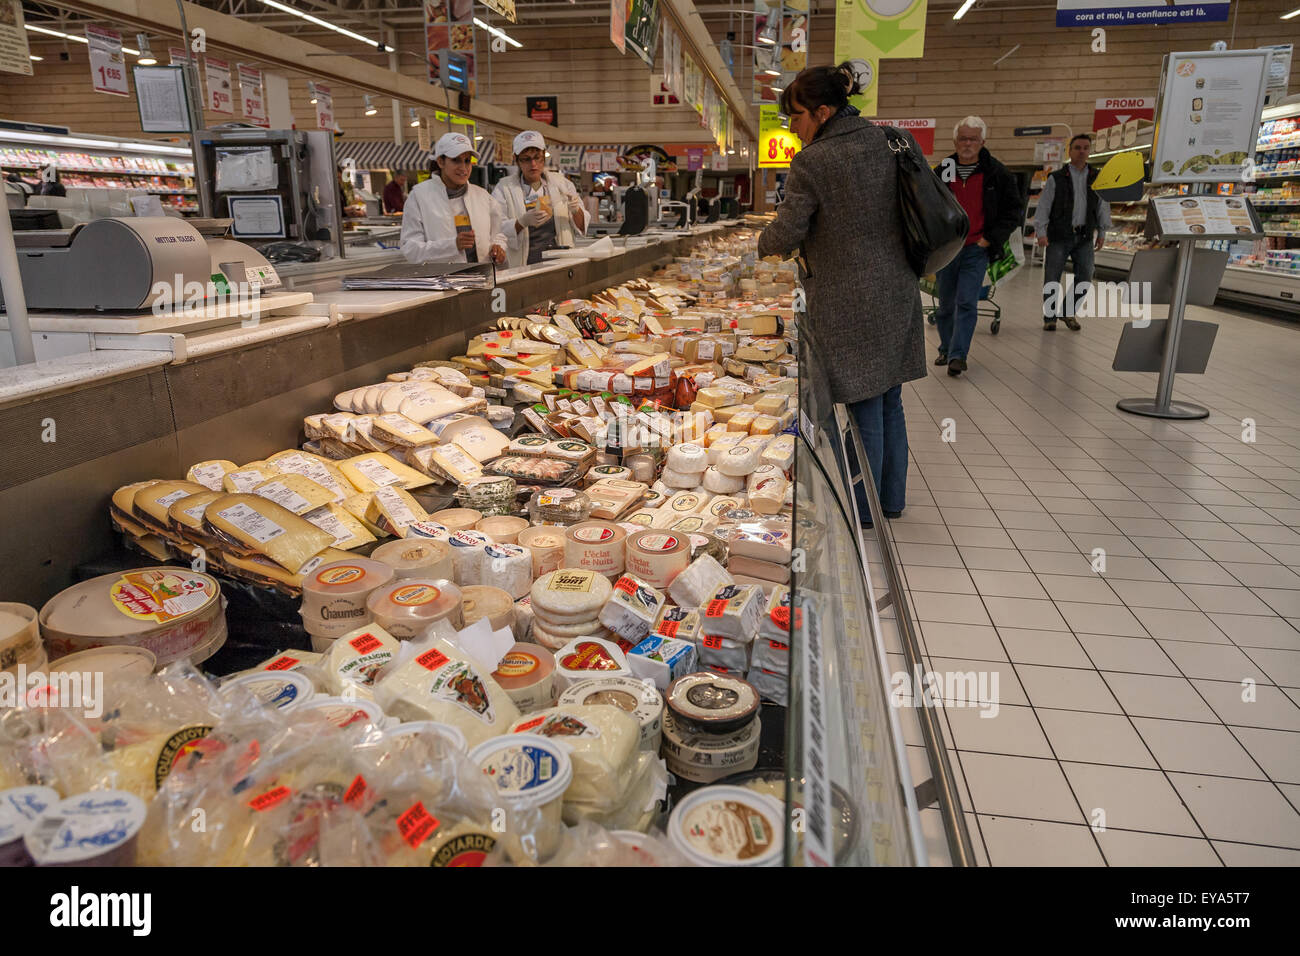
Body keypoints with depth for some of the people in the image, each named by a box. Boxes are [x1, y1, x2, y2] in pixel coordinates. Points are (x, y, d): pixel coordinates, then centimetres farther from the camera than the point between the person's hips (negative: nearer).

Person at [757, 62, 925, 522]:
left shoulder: (811, 162, -15)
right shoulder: (891, 142, 6)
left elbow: (787, 234, -11)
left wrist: (763, 242, 10)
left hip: (851, 301, -7)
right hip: (898, 292, 7)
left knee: (865, 408, 2)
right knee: (890, 402, 16)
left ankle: (862, 511, 15)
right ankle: (892, 499, 29)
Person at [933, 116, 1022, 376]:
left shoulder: (997, 174, 0)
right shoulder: (943, 172, 5)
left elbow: (1014, 210, 4)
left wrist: (991, 238, -6)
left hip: (976, 250, -3)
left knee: (966, 303, -11)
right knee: (946, 303, 11)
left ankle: (958, 355, -12)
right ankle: (947, 349, 26)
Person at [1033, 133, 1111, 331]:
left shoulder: (1097, 178, 9)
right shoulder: (1056, 179, 0)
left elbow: (1103, 206, 15)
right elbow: (1043, 206, -3)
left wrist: (1102, 232, 12)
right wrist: (1041, 232, -13)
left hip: (1084, 237, 3)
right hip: (1059, 236, -3)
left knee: (1085, 279, 0)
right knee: (1052, 279, -1)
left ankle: (1069, 312, 19)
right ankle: (1050, 317, 12)